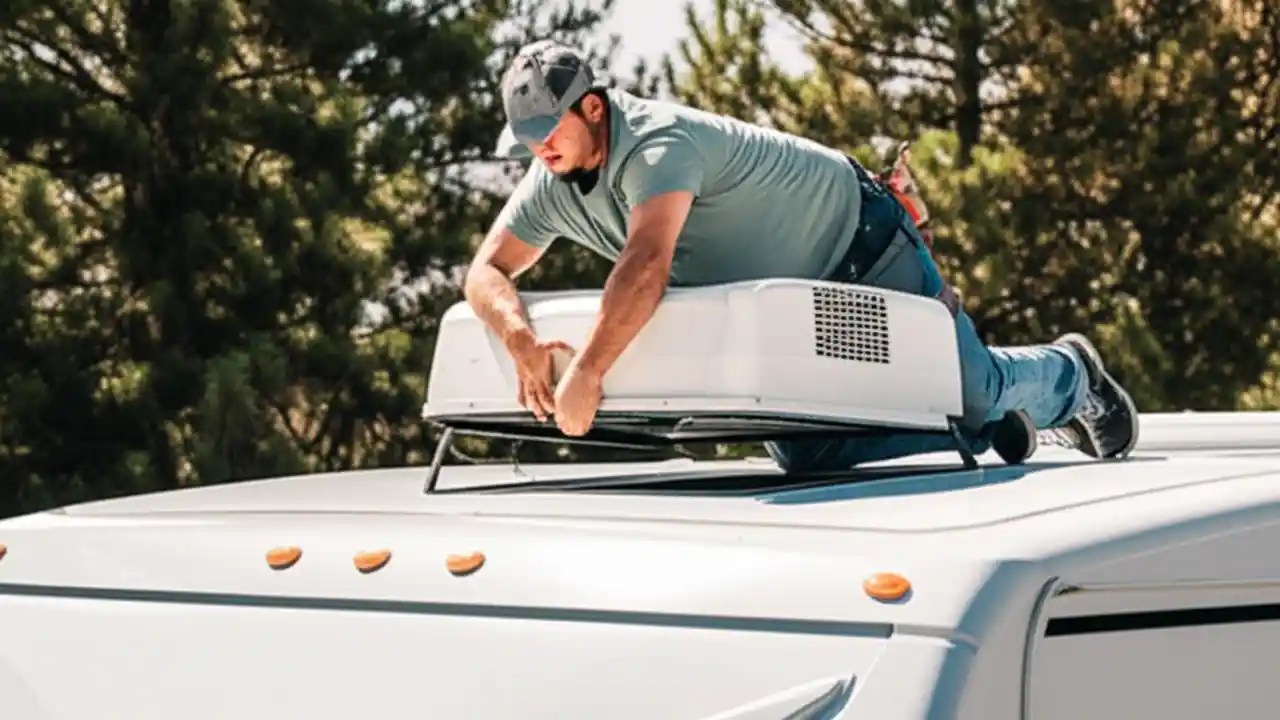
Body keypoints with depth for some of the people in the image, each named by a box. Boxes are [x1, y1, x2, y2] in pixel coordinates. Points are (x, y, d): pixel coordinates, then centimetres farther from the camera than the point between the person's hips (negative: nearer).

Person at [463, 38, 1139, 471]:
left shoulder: (659, 143, -35)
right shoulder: (550, 182, -8)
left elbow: (646, 266, -48)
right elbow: (487, 270, -9)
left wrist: (586, 373, -52)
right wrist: (521, 339, -31)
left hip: (861, 246, -8)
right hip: (795, 308, 8)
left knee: (974, 393, -1)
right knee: (811, 460, 5)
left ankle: (1071, 374, 35)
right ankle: (996, 435, 22)